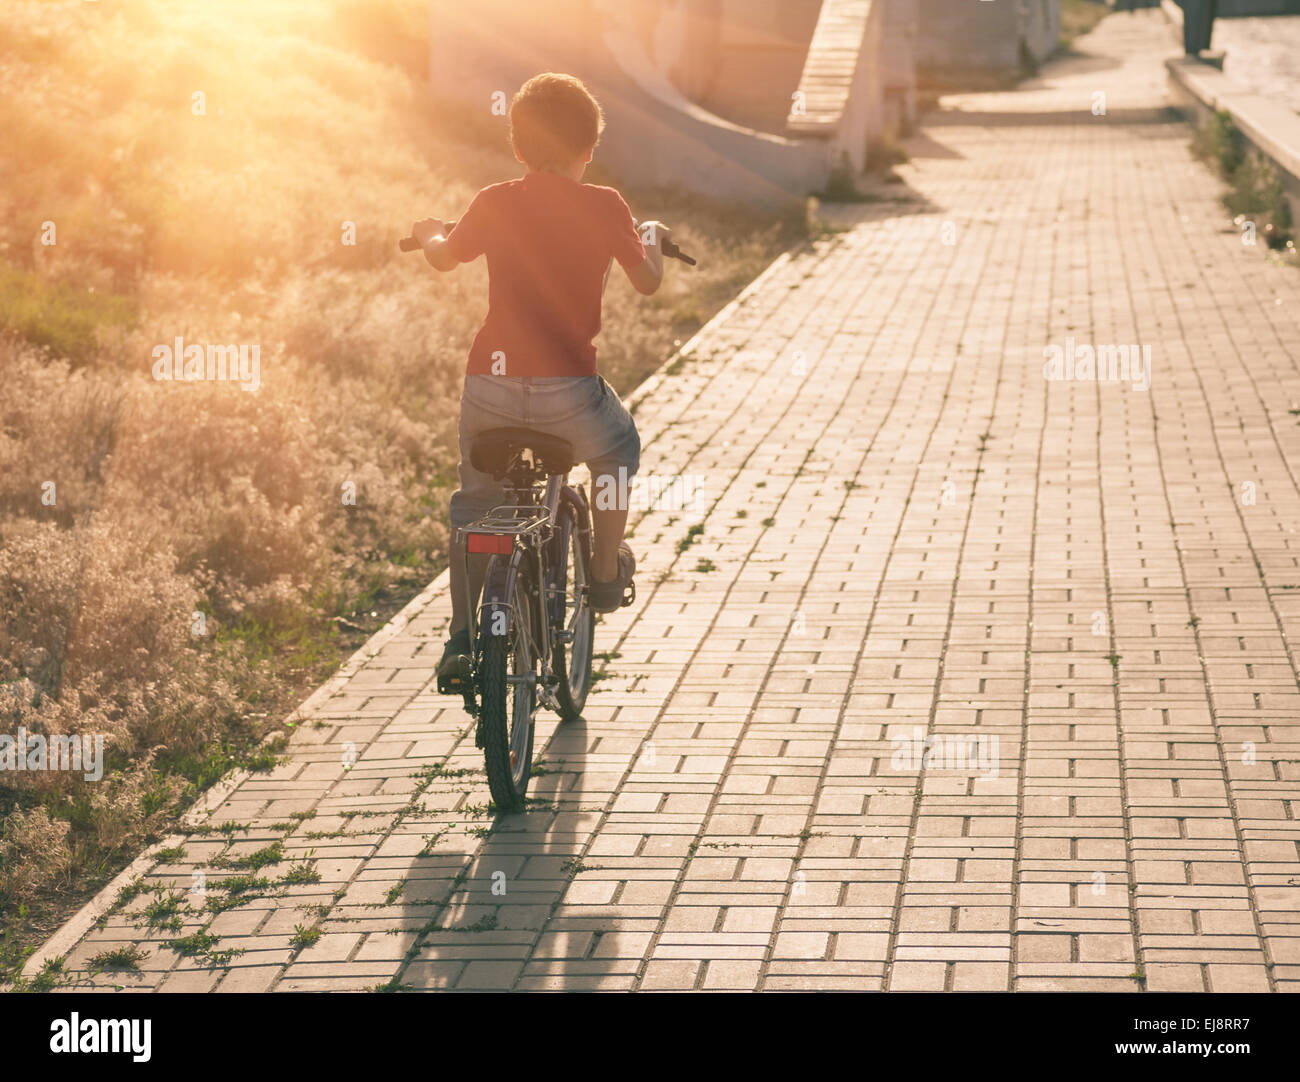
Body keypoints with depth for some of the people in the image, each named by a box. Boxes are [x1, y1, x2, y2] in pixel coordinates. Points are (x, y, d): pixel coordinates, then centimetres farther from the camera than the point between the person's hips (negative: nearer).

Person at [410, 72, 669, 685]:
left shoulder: (495, 203, 4)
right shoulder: (604, 207, -2)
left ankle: (460, 635, 20)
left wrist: (428, 233, 44)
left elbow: (444, 258, 21)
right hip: (567, 389, -2)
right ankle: (606, 572, 35)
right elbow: (647, 282, 10)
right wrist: (652, 238, 32)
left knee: (473, 504, 23)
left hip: (490, 384, 2)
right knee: (616, 452, 31)